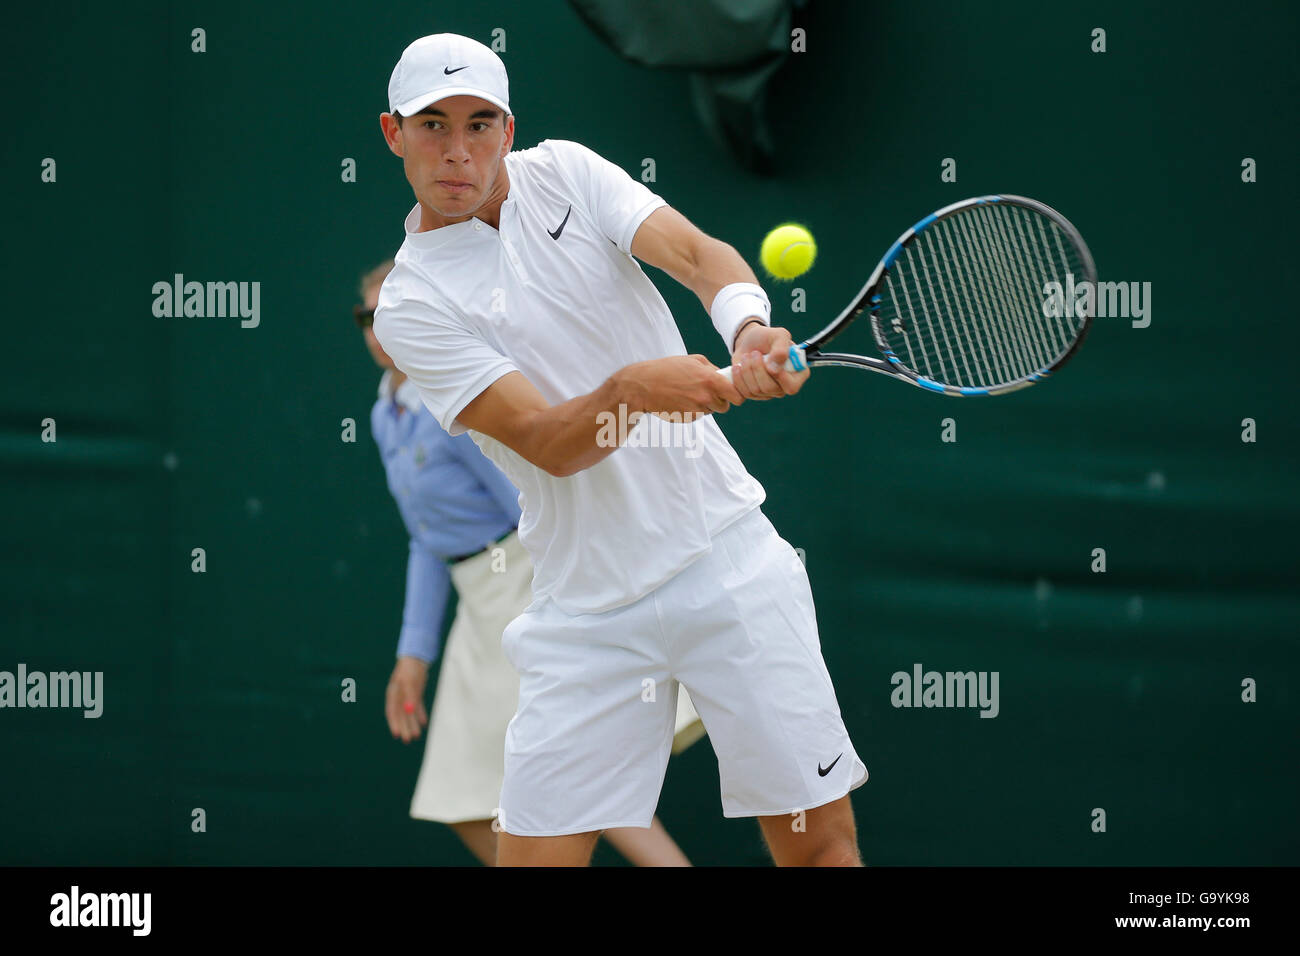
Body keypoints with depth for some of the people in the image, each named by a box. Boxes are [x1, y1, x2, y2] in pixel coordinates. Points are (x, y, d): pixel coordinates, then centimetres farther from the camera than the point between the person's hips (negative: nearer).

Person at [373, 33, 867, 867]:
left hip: (729, 556, 2)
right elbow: (551, 446, -15)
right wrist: (632, 389, -37)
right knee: (534, 854, -6)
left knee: (821, 842, -2)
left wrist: (749, 327, -33)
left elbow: (697, 252, -11)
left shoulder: (563, 173, 4)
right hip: (586, 605, -1)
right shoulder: (411, 305, -5)